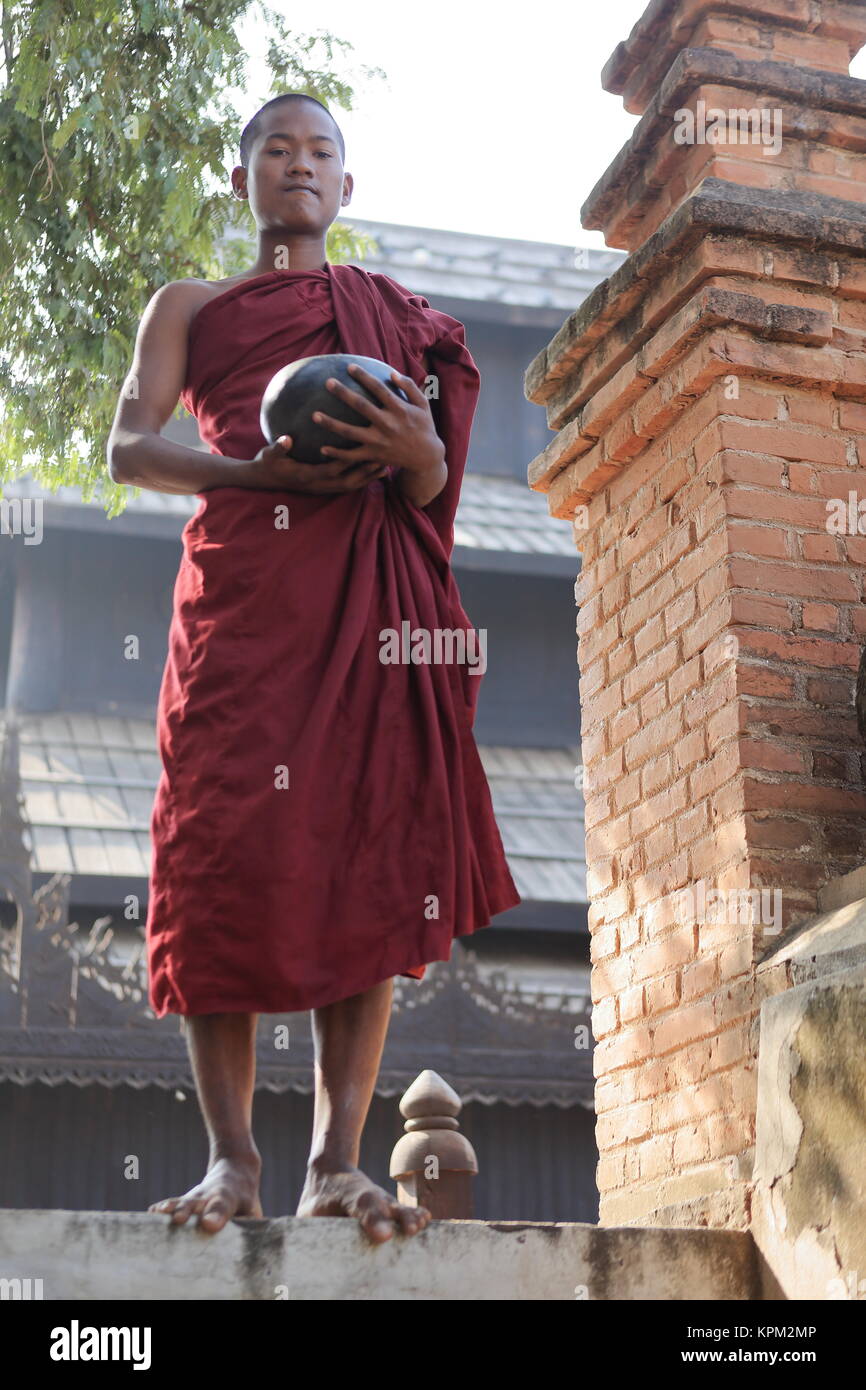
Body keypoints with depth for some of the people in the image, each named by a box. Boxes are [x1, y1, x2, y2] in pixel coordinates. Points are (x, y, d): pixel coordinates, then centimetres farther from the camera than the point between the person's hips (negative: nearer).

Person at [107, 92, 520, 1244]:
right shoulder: (190, 306, 23)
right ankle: (231, 1156, -9)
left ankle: (338, 1162, -11)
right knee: (231, 846, -13)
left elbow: (432, 484, 15)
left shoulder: (394, 314, 25)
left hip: (372, 592, 1)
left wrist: (418, 448, -11)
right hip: (242, 580, -1)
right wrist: (259, 472, -10)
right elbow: (128, 448, 8)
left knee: (371, 854, -11)